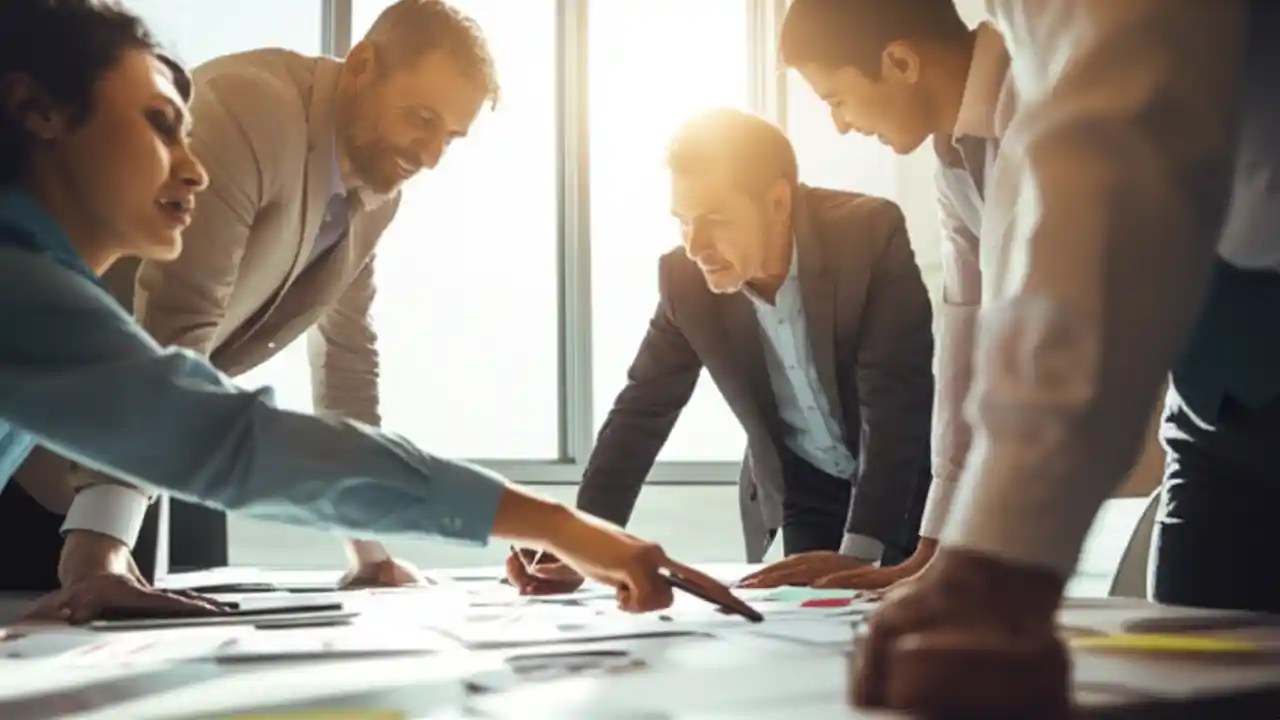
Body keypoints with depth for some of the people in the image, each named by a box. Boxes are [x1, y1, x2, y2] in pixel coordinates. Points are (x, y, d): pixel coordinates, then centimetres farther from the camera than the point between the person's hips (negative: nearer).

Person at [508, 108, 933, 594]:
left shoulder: (871, 236, -29)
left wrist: (859, 554, -39)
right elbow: (642, 409, -11)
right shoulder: (684, 276, -17)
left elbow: (896, 403, -32)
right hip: (801, 489, 3)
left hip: (910, 482, -3)